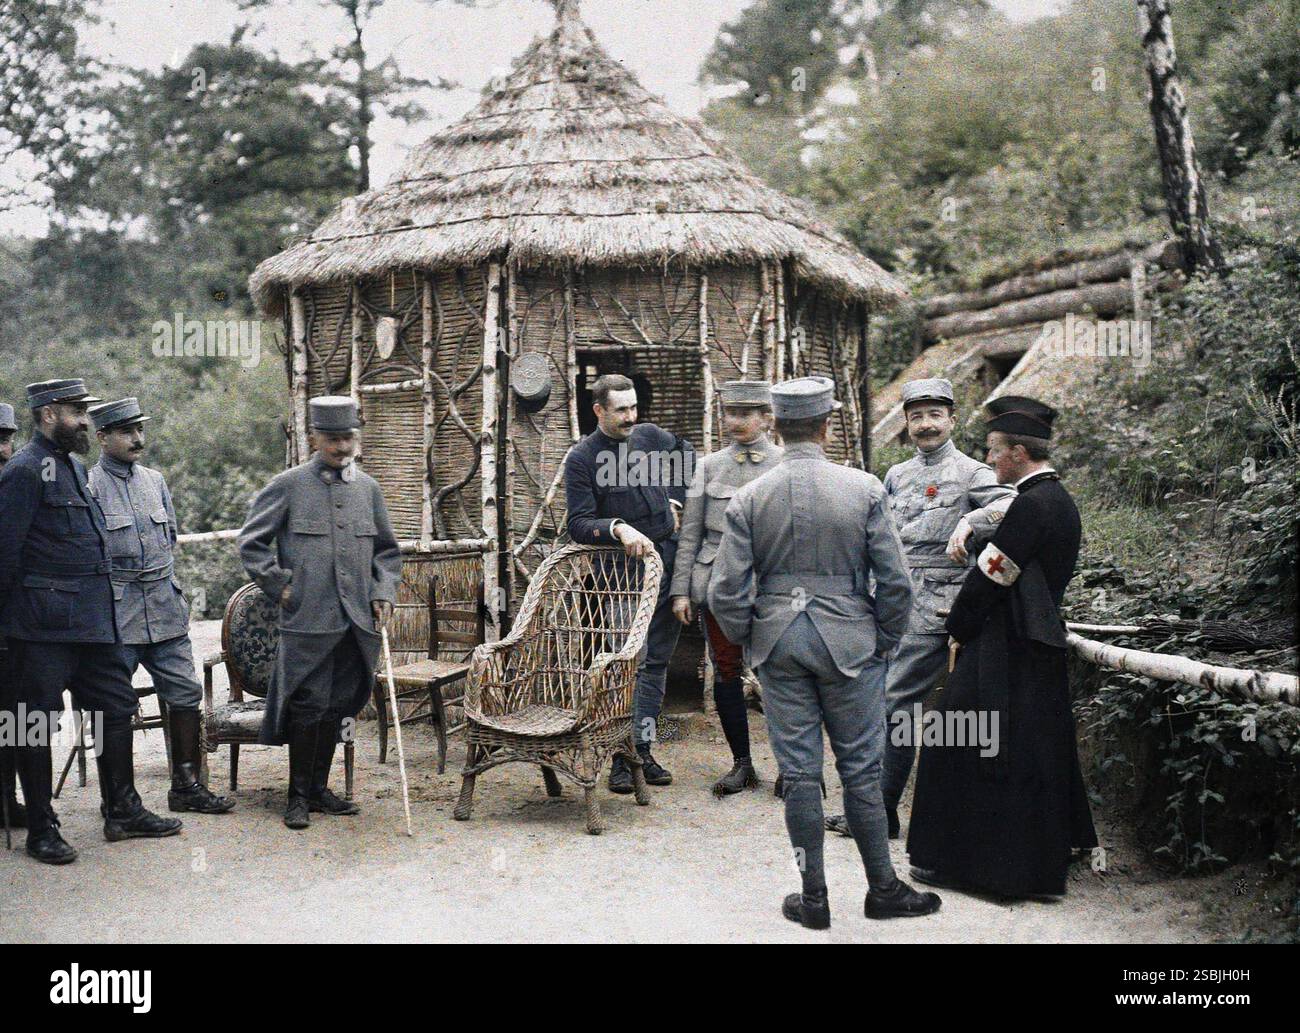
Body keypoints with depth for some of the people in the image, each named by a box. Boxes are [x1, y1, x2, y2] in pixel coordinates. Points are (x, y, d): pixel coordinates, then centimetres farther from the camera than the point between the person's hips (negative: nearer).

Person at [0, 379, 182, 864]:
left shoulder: (75, 466, 15)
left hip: (93, 619, 9)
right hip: (45, 625, -9)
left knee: (117, 707, 12)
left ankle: (123, 811, 23)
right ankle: (41, 830, 13)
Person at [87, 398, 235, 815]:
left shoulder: (154, 480, 12)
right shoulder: (88, 486, -7)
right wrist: (117, 579, -6)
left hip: (165, 608, 6)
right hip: (115, 613, -6)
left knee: (185, 694, 6)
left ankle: (186, 784, 15)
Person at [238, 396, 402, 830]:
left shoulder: (367, 487, 11)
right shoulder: (288, 485, -2)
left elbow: (387, 549, 20)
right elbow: (251, 542, 3)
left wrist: (383, 592, 6)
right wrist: (279, 585, -3)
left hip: (356, 621, 4)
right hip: (307, 619, -4)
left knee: (337, 706, 11)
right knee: (307, 706, -3)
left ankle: (319, 789, 23)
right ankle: (298, 797, 9)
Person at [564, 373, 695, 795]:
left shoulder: (650, 435, 8)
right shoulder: (582, 457, -5)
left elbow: (687, 456, 28)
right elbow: (578, 524, -10)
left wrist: (675, 502, 18)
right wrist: (618, 528, -26)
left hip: (671, 561, 5)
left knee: (656, 661, 8)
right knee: (630, 661, -10)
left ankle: (642, 750, 15)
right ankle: (622, 759, -3)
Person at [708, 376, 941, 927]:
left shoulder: (749, 498, -5)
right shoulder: (863, 489, -8)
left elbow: (725, 591, -6)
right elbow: (895, 582, -7)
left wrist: (748, 642, 10)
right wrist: (883, 643, 7)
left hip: (777, 640, 1)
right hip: (848, 641, -1)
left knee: (799, 772, 8)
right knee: (860, 768, 10)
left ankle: (814, 897, 17)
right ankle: (882, 889, 20)